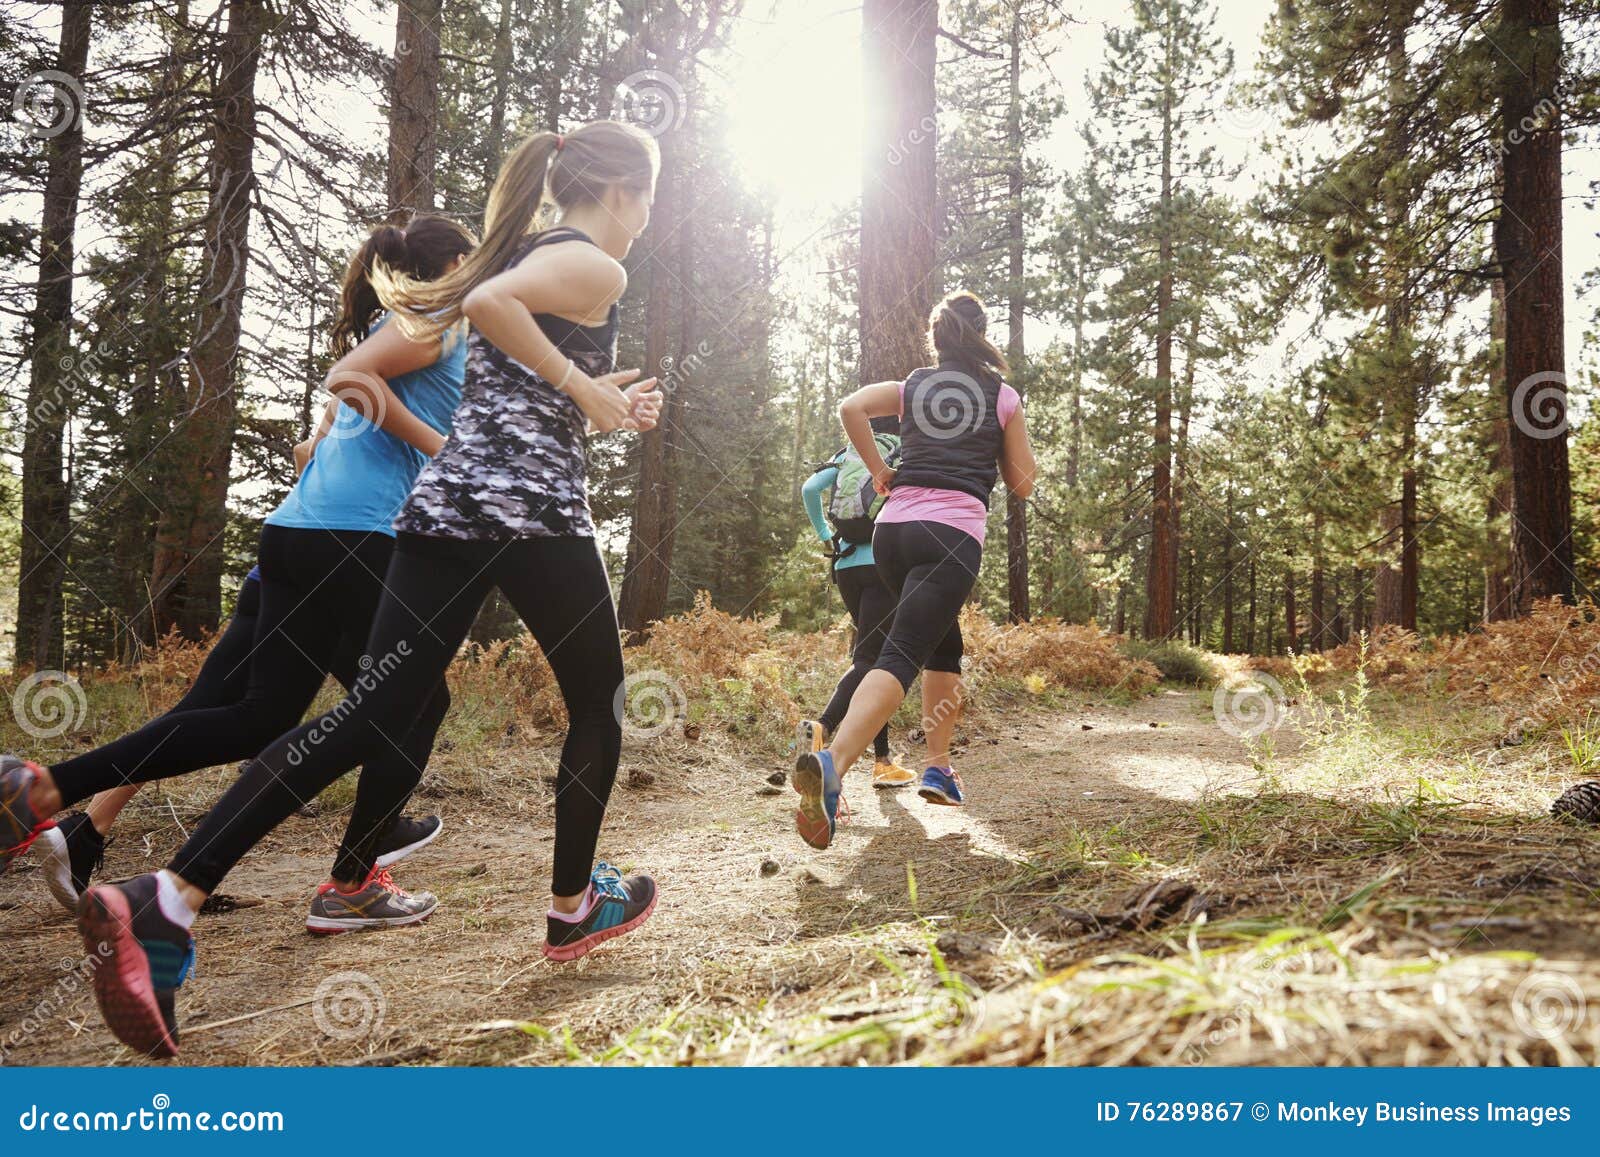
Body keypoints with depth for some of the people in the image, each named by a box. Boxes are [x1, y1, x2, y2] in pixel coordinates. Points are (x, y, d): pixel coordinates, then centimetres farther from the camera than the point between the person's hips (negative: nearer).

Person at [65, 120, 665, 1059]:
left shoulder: (524, 250, 25)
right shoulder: (598, 269, -2)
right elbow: (490, 301, -21)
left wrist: (603, 406, 29)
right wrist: (585, 387, -12)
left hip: (446, 506, 8)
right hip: (535, 513, -7)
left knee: (371, 717, 0)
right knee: (599, 704, 14)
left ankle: (170, 897, -11)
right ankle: (576, 907, 24)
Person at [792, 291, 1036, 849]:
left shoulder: (912, 387, 18)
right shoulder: (1002, 395, 12)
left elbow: (850, 407, 0)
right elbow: (1023, 483, 16)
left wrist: (879, 470, 9)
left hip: (893, 528, 5)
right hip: (954, 534, -5)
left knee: (945, 645, 25)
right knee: (900, 656, -17)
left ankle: (938, 767, 26)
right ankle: (832, 761, -39)